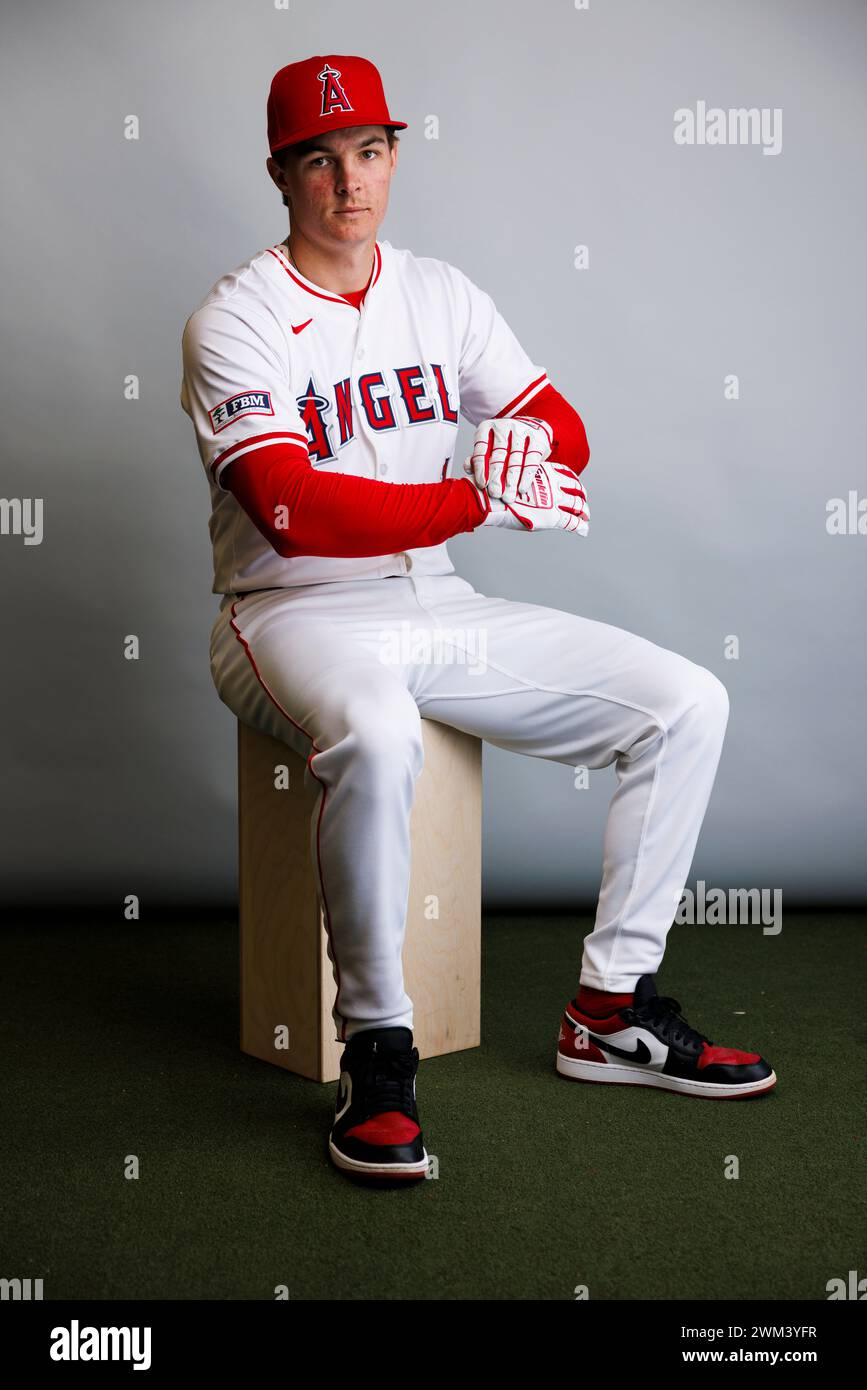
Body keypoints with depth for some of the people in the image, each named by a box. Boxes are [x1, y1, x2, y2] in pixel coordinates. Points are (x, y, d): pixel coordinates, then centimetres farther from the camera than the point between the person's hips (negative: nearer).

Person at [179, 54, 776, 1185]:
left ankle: (611, 1012, 2)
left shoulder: (441, 294, 12)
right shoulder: (238, 320, -7)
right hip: (295, 616, -6)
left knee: (687, 700, -4)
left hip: (441, 609, 6)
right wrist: (478, 500, -25)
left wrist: (531, 435, -19)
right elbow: (293, 511, -22)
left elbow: (564, 428, 6)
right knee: (374, 735, -41)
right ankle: (378, 1049, -22)